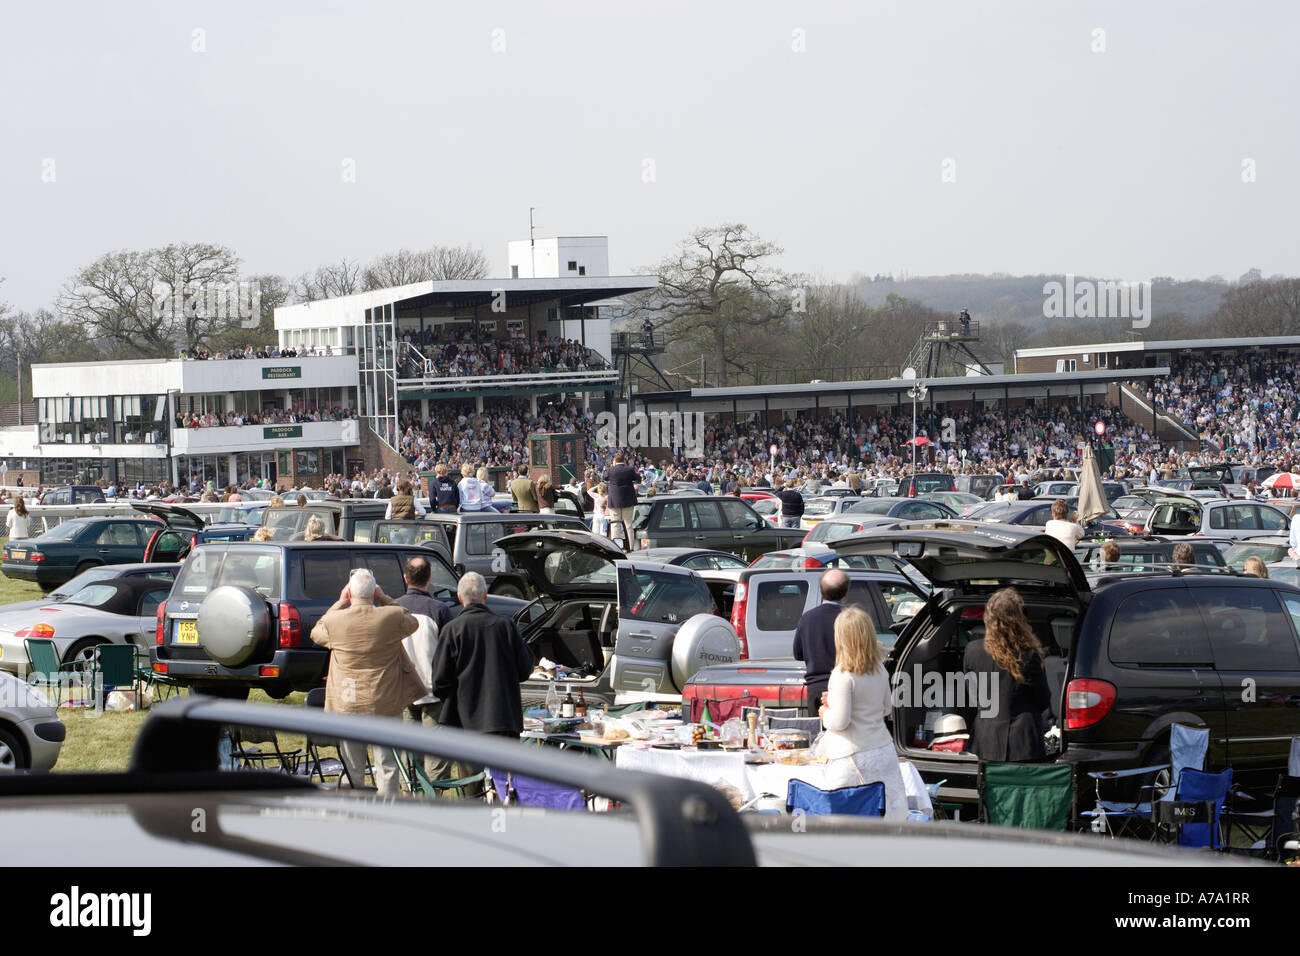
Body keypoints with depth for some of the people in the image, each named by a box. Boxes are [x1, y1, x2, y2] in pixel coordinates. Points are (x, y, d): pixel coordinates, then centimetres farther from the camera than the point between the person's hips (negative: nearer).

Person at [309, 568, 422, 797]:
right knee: (387, 765, 7)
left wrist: (340, 603, 15)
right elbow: (412, 622, 14)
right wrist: (385, 599, 13)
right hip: (386, 704, 0)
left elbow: (316, 633, 15)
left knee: (352, 770, 8)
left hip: (348, 703, 0)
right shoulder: (392, 617, -9)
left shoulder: (334, 621, -9)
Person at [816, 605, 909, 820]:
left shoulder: (843, 675, -17)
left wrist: (825, 714, 5)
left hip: (854, 757, -7)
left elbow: (840, 722, -17)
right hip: (883, 750, 7)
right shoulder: (879, 669, 4)